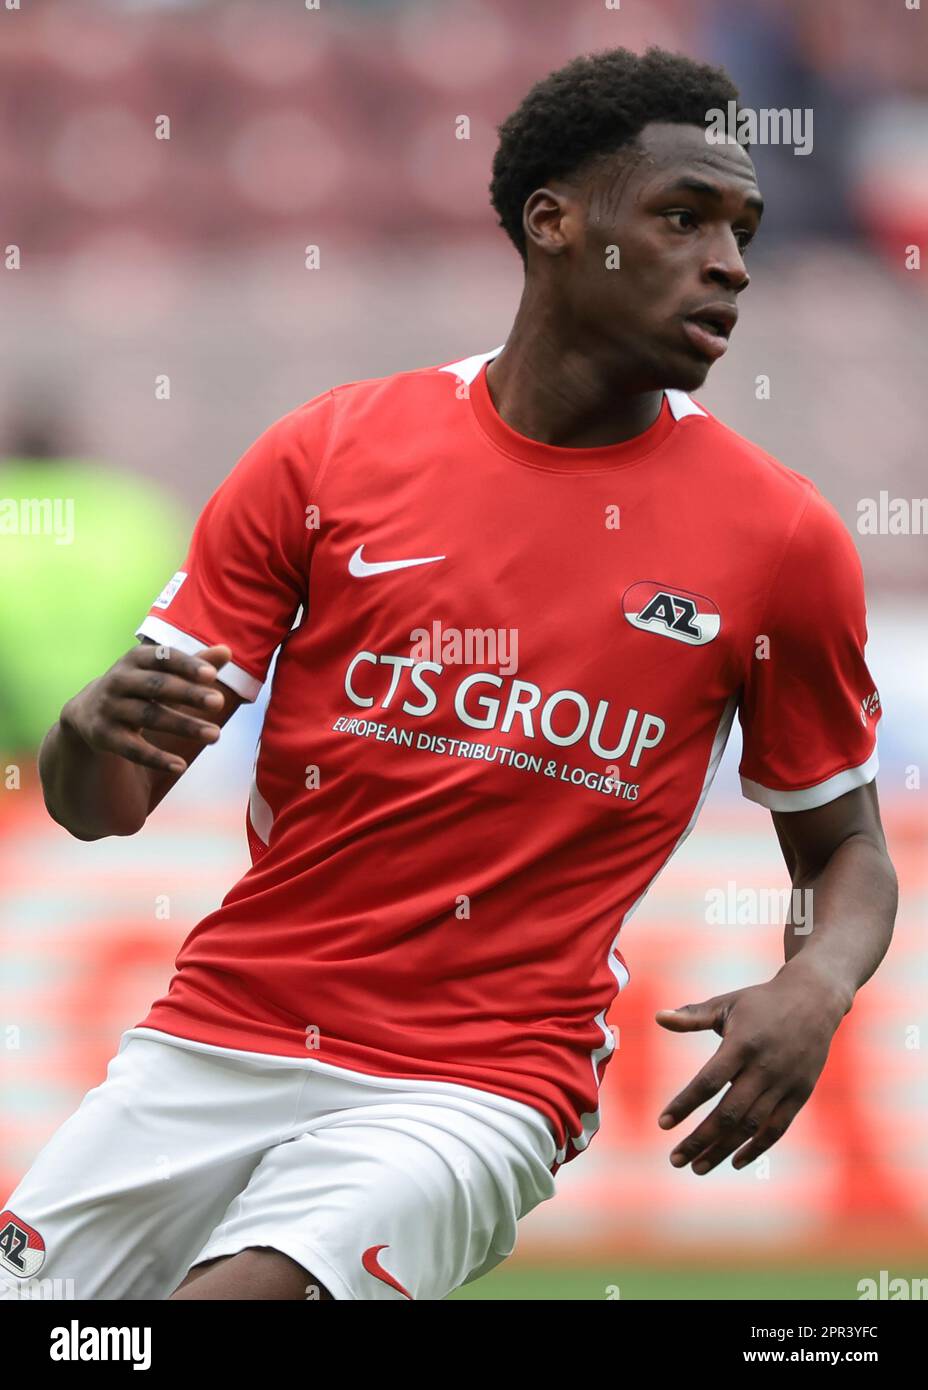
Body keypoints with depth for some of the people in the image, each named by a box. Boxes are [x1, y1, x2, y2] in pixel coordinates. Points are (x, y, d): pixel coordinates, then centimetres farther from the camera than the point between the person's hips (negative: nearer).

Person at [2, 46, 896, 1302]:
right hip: (218, 1044, 3)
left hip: (480, 1087, -2)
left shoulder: (781, 539, -1)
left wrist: (817, 988, -12)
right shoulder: (328, 454, 1)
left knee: (244, 1292, -28)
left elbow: (845, 847, 11)